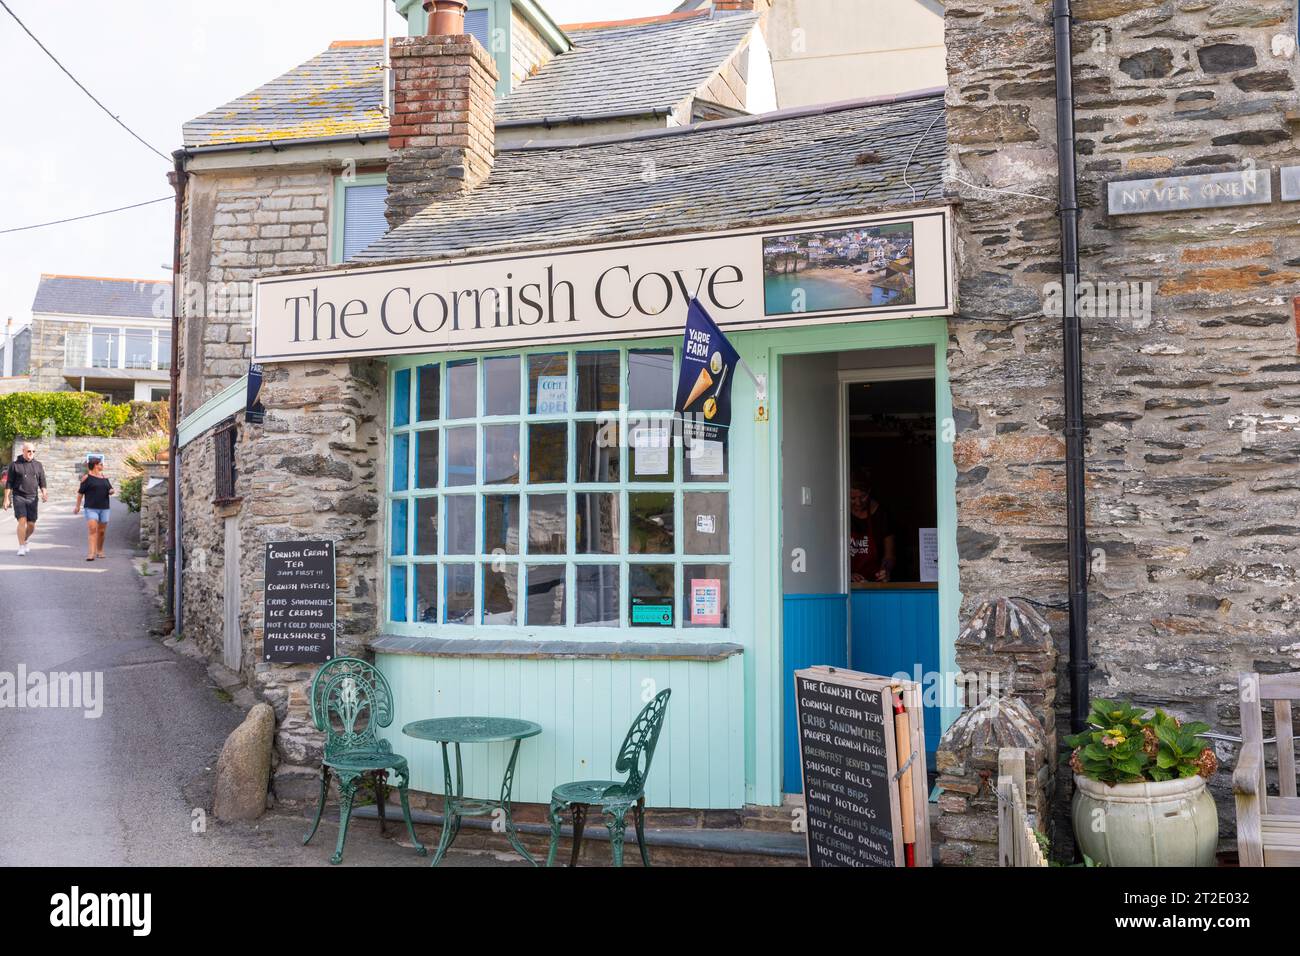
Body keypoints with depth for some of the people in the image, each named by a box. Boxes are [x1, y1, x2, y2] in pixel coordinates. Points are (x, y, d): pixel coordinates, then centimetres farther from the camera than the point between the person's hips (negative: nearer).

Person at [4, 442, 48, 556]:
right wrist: (6, 499, -2)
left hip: (32, 498, 3)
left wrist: (44, 493, -6)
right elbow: (9, 484, 2)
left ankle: (25, 541, 31)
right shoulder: (15, 465, 1)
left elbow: (42, 482, 12)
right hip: (19, 497, -3)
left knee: (31, 525, 3)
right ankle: (21, 547, -9)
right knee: (22, 521, -15)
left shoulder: (38, 465, 10)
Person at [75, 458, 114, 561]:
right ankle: (92, 553, -21)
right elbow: (80, 492, -2)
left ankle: (99, 550, 25)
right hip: (91, 508, -5)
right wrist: (78, 506, -4)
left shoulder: (104, 477, 14)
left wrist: (111, 491, -2)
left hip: (104, 508, 5)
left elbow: (110, 488, 22)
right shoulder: (87, 477, -3)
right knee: (92, 529, -15)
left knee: (102, 531, 9)